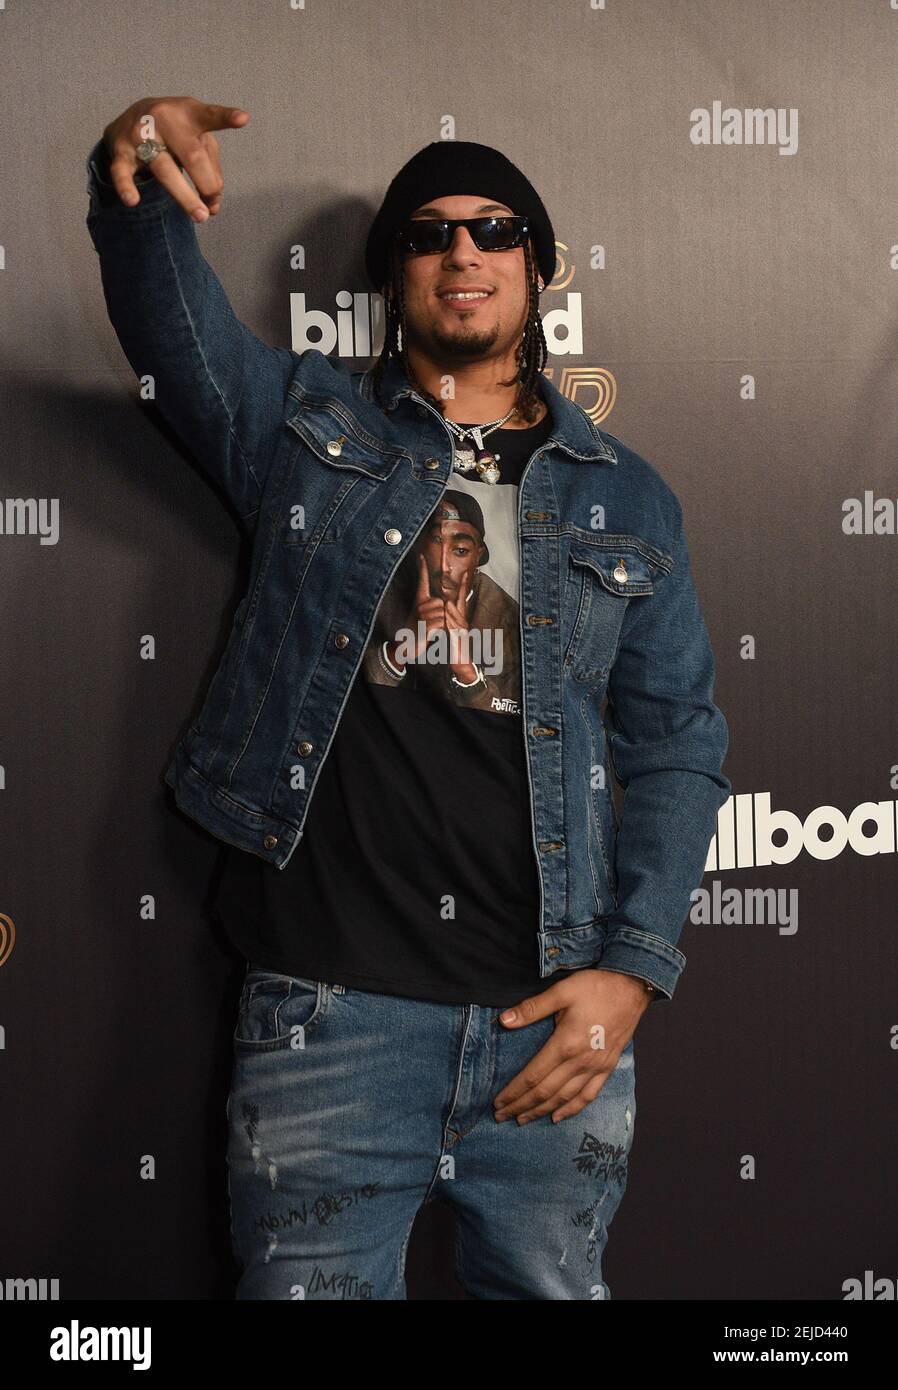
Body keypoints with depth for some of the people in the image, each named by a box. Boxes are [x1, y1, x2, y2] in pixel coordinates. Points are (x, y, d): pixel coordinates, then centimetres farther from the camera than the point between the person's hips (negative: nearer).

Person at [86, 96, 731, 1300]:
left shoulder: (628, 501, 11)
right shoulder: (304, 426, 9)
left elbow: (677, 747, 8)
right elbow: (169, 308, -7)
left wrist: (633, 971, -2)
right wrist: (137, 183, -28)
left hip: (554, 1018, 2)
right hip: (329, 1007, -1)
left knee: (550, 1284, 13)